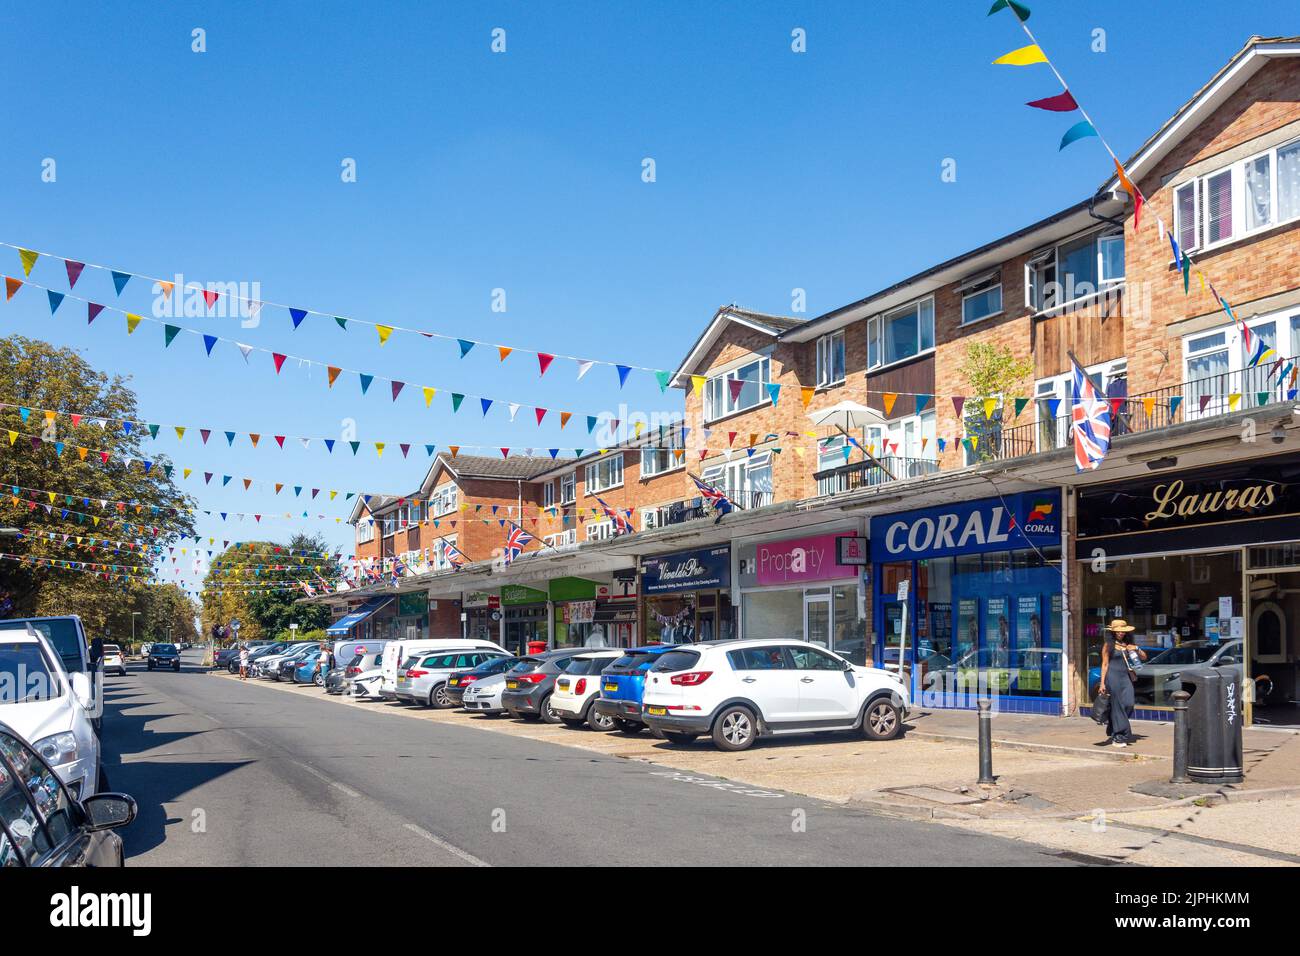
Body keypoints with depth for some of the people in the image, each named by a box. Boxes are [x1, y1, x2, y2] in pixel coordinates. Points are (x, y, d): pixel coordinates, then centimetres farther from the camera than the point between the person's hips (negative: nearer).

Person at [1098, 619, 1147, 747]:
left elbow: (1144, 657, 22)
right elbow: (1105, 664, 0)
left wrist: (1136, 649, 1)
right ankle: (1117, 738, 1)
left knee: (1128, 704, -8)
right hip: (1113, 677, -5)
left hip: (1126, 677, 5)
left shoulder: (1127, 645, 16)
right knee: (1117, 706, -4)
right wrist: (1102, 683, -6)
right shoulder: (1108, 645, 2)